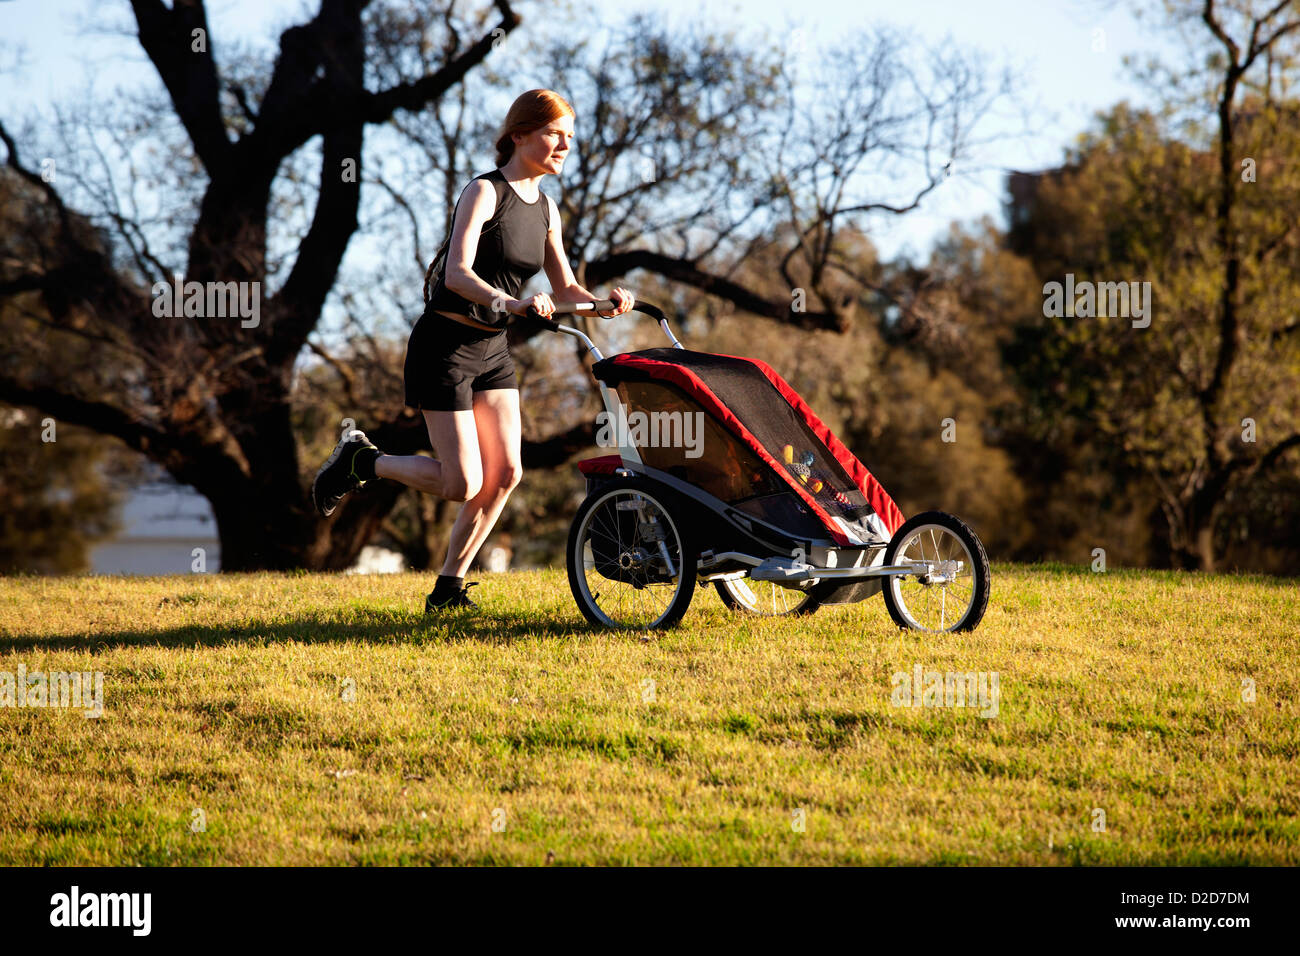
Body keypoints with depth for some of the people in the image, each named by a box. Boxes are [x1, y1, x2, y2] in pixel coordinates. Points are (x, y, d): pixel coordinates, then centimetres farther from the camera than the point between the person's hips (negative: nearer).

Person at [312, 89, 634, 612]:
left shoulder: (545, 208, 8)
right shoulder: (484, 192, -15)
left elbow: (564, 288, 10)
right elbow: (457, 273, -27)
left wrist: (602, 305, -11)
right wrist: (510, 303, -43)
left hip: (492, 349, 8)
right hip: (445, 343, -8)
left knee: (505, 473, -3)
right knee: (462, 484, -11)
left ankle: (448, 587, 9)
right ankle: (359, 459, 12)